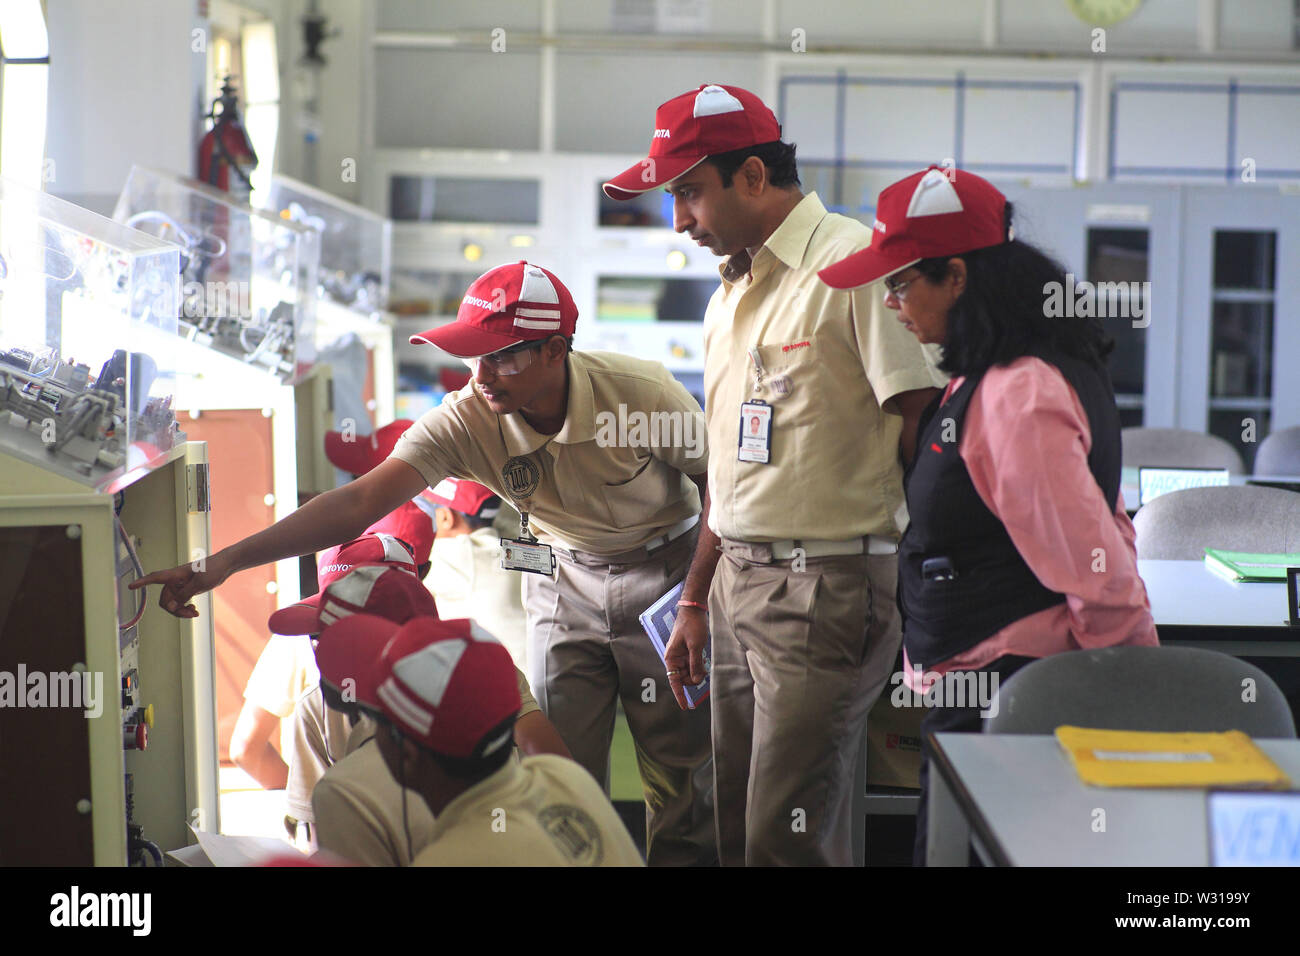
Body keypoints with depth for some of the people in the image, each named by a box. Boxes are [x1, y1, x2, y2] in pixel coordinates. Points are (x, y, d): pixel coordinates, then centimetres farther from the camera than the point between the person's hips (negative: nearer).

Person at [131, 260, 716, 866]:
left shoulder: (642, 392, -25)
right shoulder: (465, 421, -20)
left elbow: (718, 479, -9)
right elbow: (358, 503, -26)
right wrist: (225, 562, -35)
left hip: (664, 571, -2)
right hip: (563, 581, 3)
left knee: (678, 762, 1)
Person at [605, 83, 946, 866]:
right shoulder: (730, 298, 18)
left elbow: (924, 430, -15)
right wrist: (696, 603, 25)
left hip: (826, 587, -9)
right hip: (738, 583, 9)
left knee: (789, 838, -9)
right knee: (737, 828, 12)